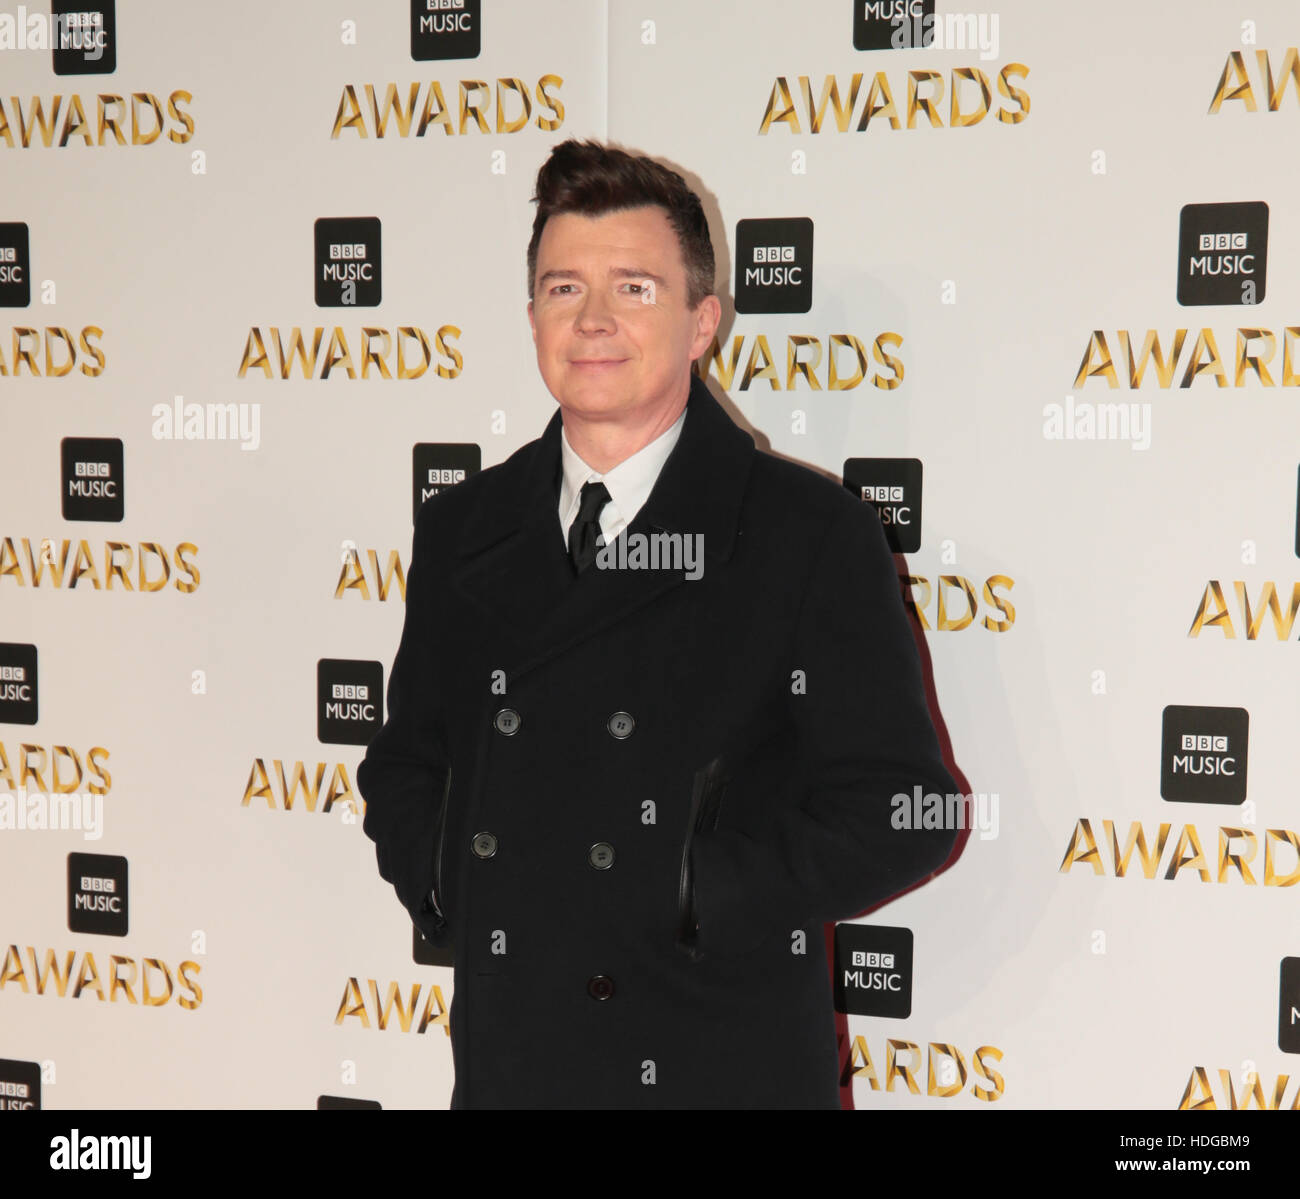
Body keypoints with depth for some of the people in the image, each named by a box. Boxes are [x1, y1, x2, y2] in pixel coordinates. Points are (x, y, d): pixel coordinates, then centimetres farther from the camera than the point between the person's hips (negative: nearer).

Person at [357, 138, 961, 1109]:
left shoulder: (813, 535, -7)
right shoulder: (462, 530, 6)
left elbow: (903, 813, -10)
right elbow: (405, 763, 17)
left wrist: (698, 891, -17)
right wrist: (444, 886, -1)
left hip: (726, 1065, -3)